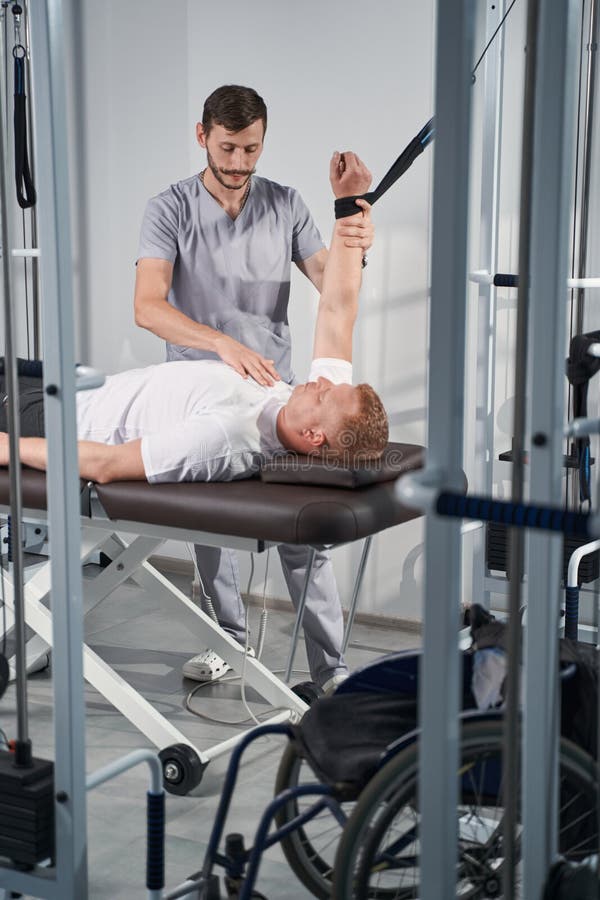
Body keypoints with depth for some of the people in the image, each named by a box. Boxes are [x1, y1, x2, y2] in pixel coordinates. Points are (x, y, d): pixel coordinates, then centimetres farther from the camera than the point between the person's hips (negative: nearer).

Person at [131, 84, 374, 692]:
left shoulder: (284, 204, 2)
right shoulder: (171, 209, -6)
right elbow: (148, 307, -19)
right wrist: (224, 343, -33)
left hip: (272, 386, 0)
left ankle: (331, 666, 2)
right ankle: (228, 638, 33)